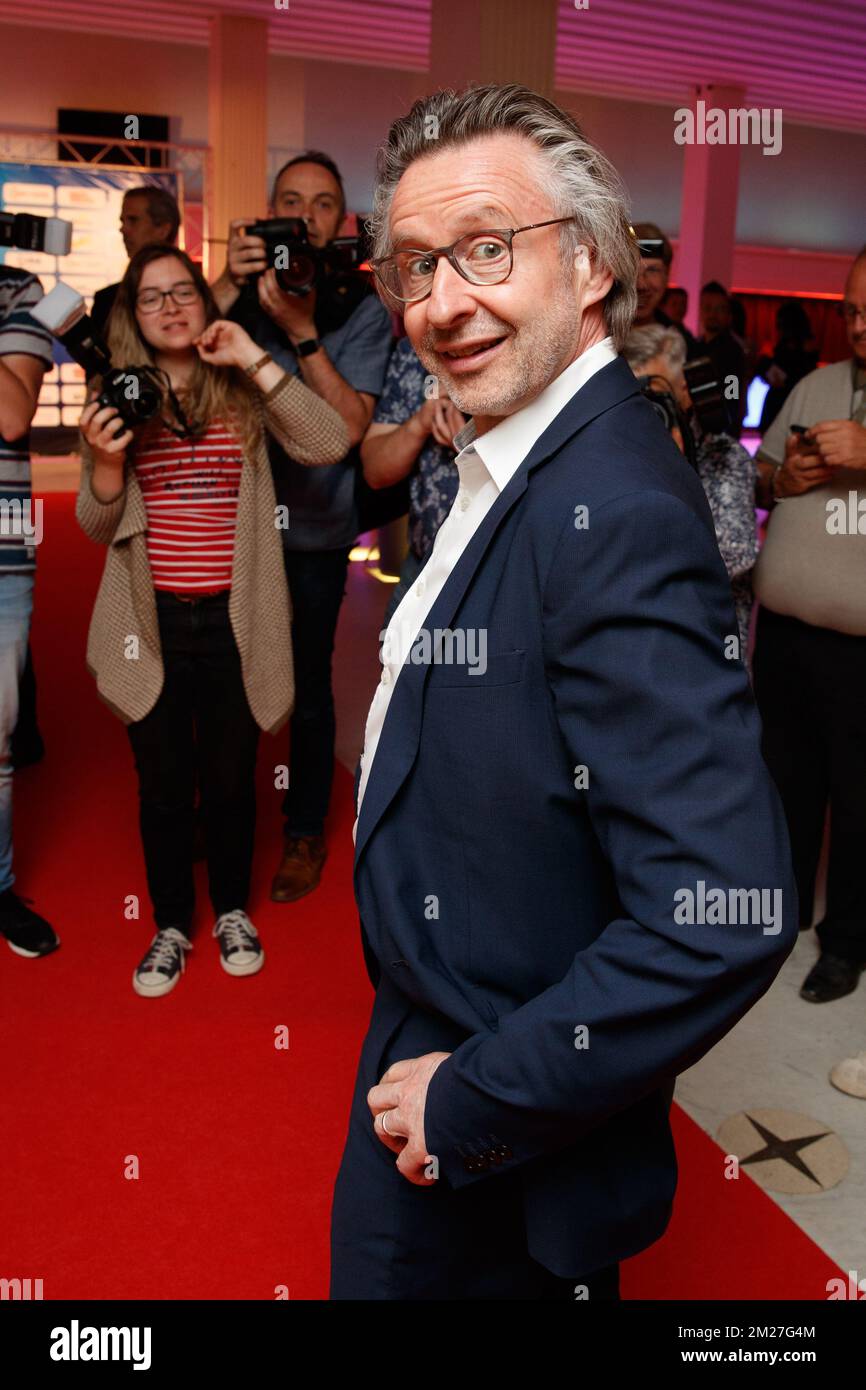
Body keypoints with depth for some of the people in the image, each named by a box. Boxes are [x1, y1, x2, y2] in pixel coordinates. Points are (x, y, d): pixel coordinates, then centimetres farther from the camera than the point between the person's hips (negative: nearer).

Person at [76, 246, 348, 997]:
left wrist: (256, 360, -15)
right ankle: (171, 925, 31)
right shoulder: (118, 396, 4)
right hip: (152, 622, 1)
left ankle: (233, 910, 36)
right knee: (163, 785, 11)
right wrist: (106, 459, -15)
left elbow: (330, 444, -15)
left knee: (231, 779, 13)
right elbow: (97, 527, 5)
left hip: (234, 619, -1)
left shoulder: (243, 393, 1)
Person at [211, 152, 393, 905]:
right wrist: (228, 287, -17)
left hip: (312, 531, -2)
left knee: (306, 688, 5)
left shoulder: (362, 310, -2)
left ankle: (306, 831, 25)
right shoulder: (242, 293, 5)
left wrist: (301, 330, -22)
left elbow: (349, 426, -15)